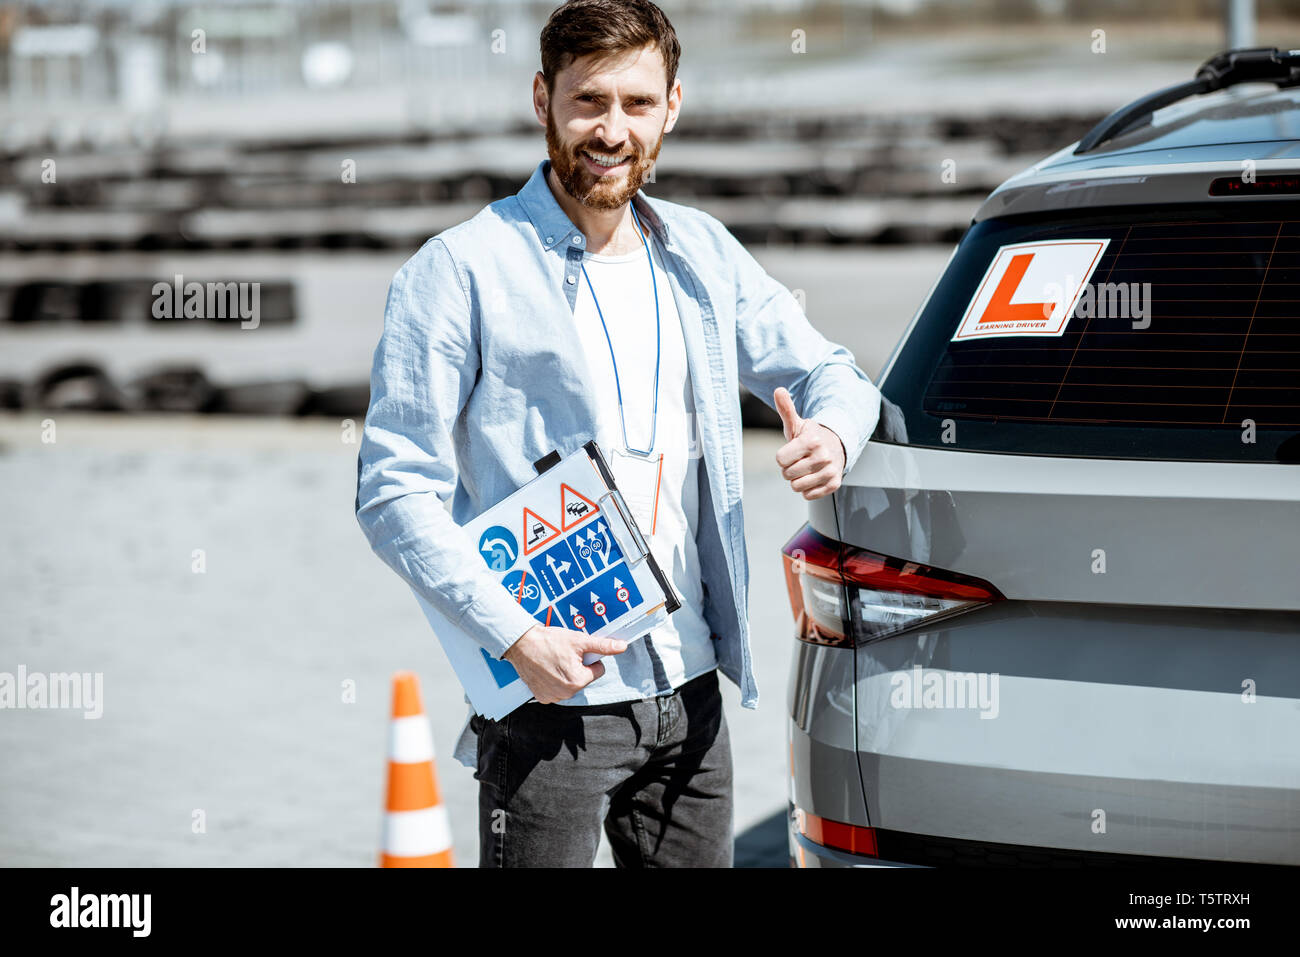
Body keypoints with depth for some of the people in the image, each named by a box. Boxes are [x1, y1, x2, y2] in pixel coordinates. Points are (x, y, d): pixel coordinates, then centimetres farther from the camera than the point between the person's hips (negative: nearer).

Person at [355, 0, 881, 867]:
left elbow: (830, 371, 19)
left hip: (689, 692, 6)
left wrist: (833, 435, -6)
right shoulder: (461, 271, -7)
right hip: (548, 698, -5)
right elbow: (395, 492, -9)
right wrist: (512, 634, -21)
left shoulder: (702, 254, 10)